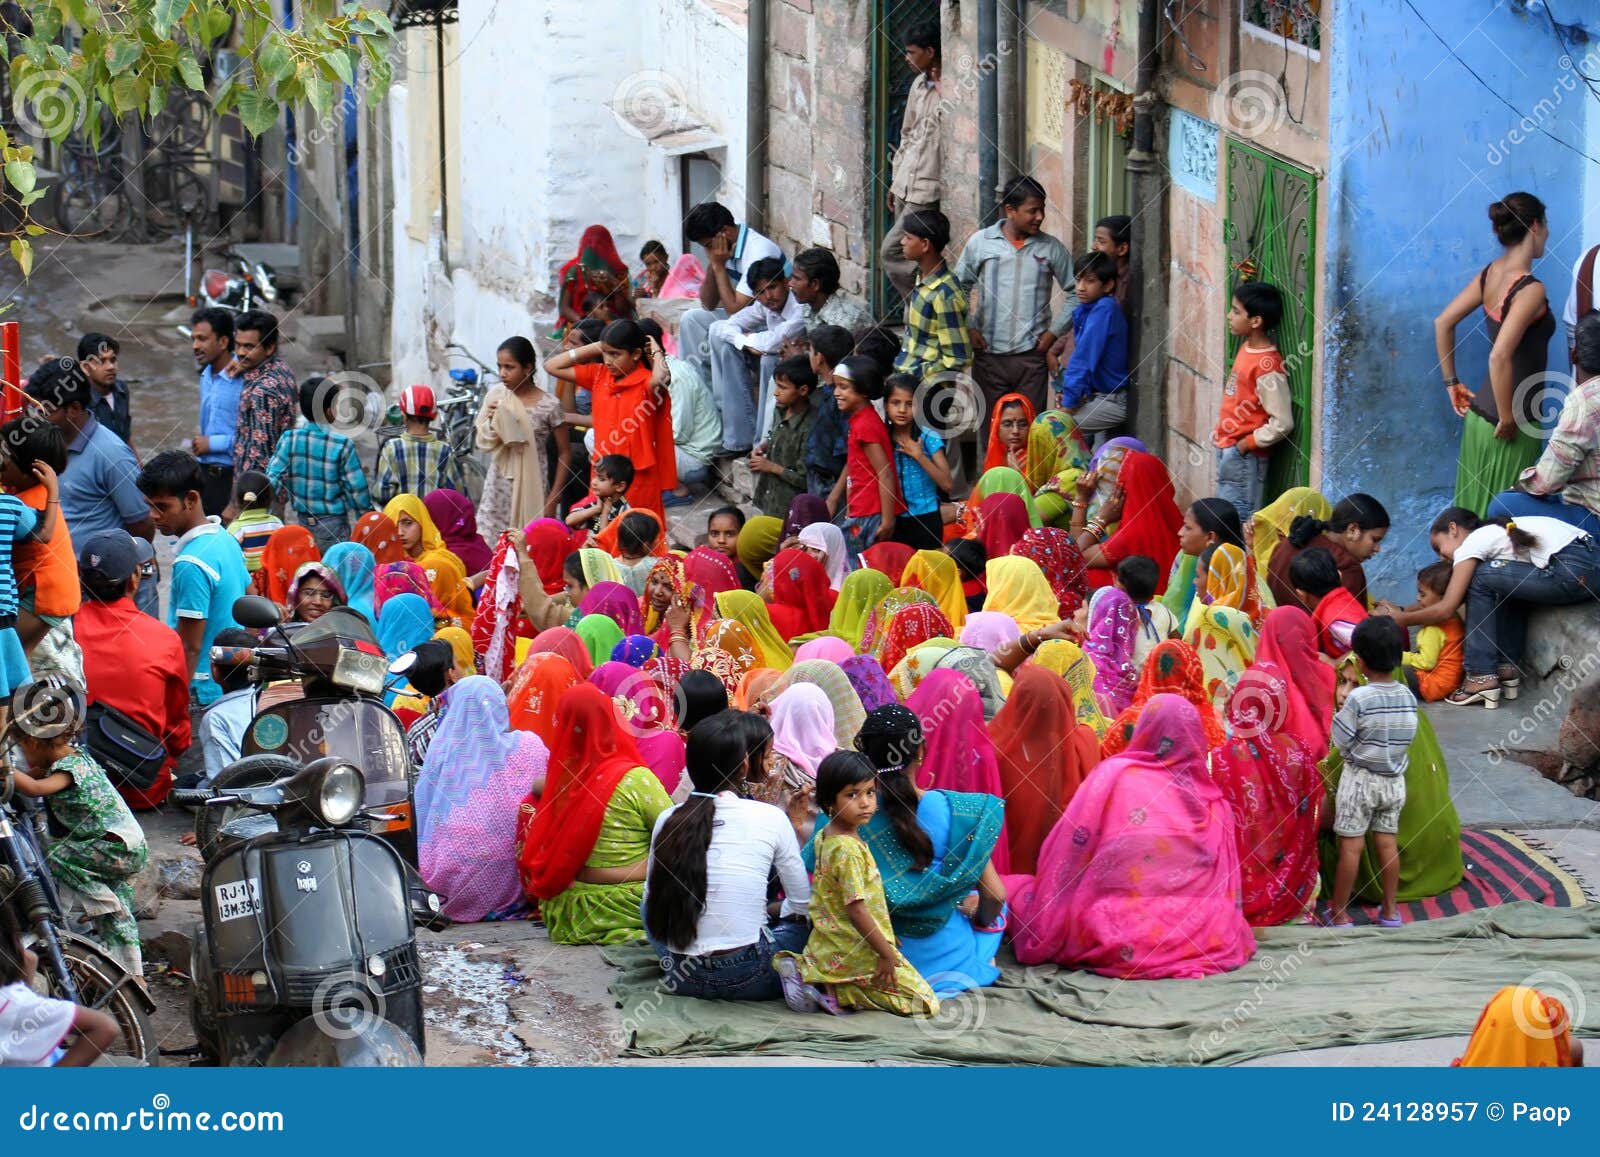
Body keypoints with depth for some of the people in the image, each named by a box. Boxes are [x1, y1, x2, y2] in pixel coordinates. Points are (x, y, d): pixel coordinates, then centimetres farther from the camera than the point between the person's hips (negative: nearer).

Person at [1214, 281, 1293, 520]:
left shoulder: (1267, 366, -22)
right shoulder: (1246, 348, 6)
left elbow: (1282, 424, -23)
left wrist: (1245, 444, -16)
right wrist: (1220, 434, 13)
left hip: (1245, 458, -9)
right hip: (1227, 450, 10)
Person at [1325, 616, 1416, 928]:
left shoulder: (1358, 699, -20)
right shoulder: (1408, 698, -5)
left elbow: (1341, 742, -15)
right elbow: (1408, 737, 5)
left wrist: (1340, 709, 0)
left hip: (1360, 778, -5)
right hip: (1394, 780, 5)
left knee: (1351, 846, 1)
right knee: (1387, 843, 13)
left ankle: (1339, 914, 7)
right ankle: (1390, 911, 19)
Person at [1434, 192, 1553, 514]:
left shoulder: (1491, 273, 3)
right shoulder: (1531, 289, -20)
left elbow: (1443, 323, 11)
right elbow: (1499, 357, -29)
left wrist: (1452, 383, 17)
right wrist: (1508, 420, -19)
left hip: (1478, 415, 8)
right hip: (1514, 432, -8)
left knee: (1473, 518, 14)